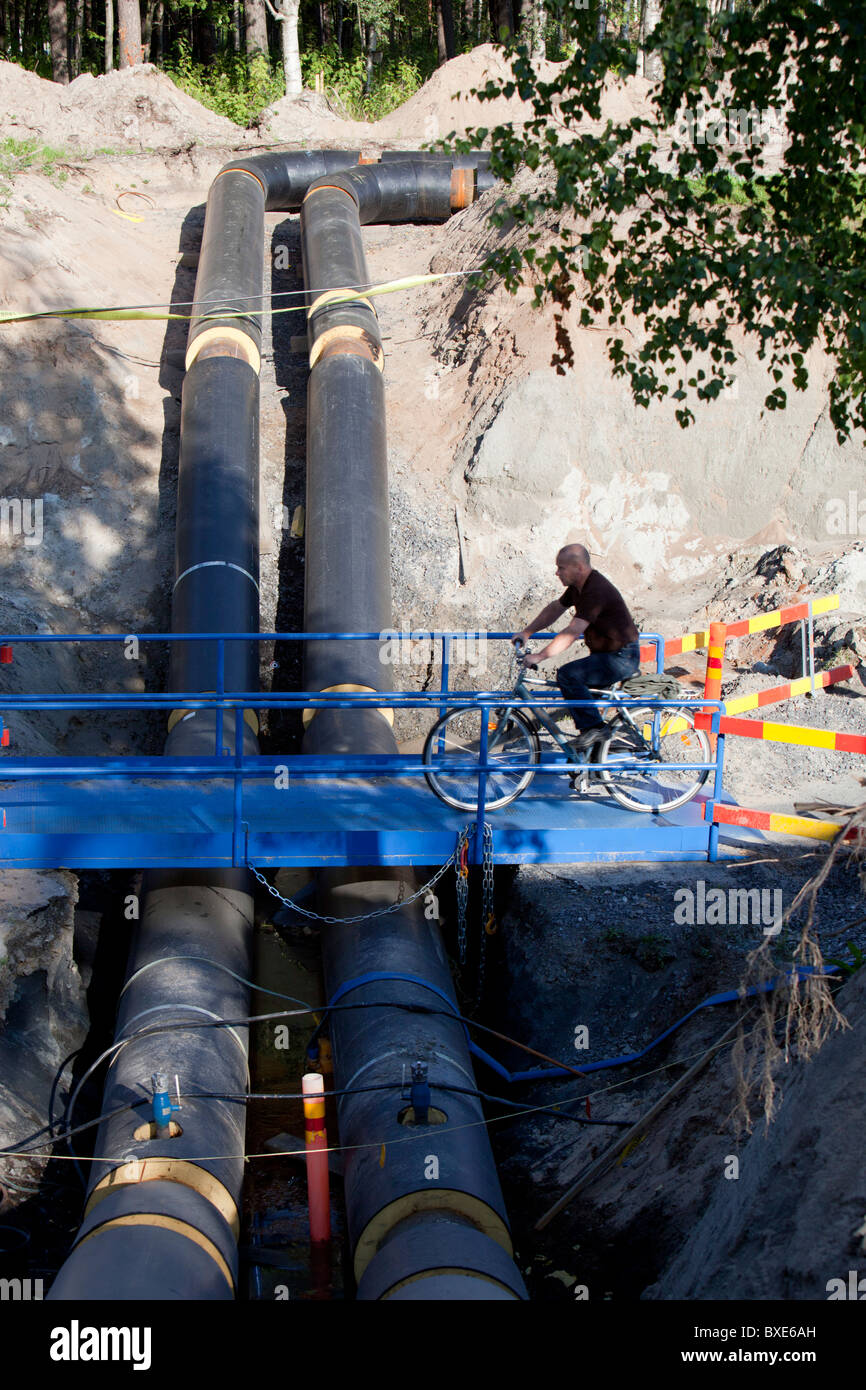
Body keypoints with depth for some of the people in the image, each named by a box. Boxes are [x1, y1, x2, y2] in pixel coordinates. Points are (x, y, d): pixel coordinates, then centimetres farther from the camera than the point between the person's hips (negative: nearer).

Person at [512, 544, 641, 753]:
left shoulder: (596, 590, -25)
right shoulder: (579, 586, 5)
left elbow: (572, 632, -32)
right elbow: (555, 608, 21)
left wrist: (539, 656, -32)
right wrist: (527, 632, 13)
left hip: (622, 658, -10)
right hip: (606, 654, 10)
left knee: (568, 674, -23)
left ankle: (592, 726, -16)